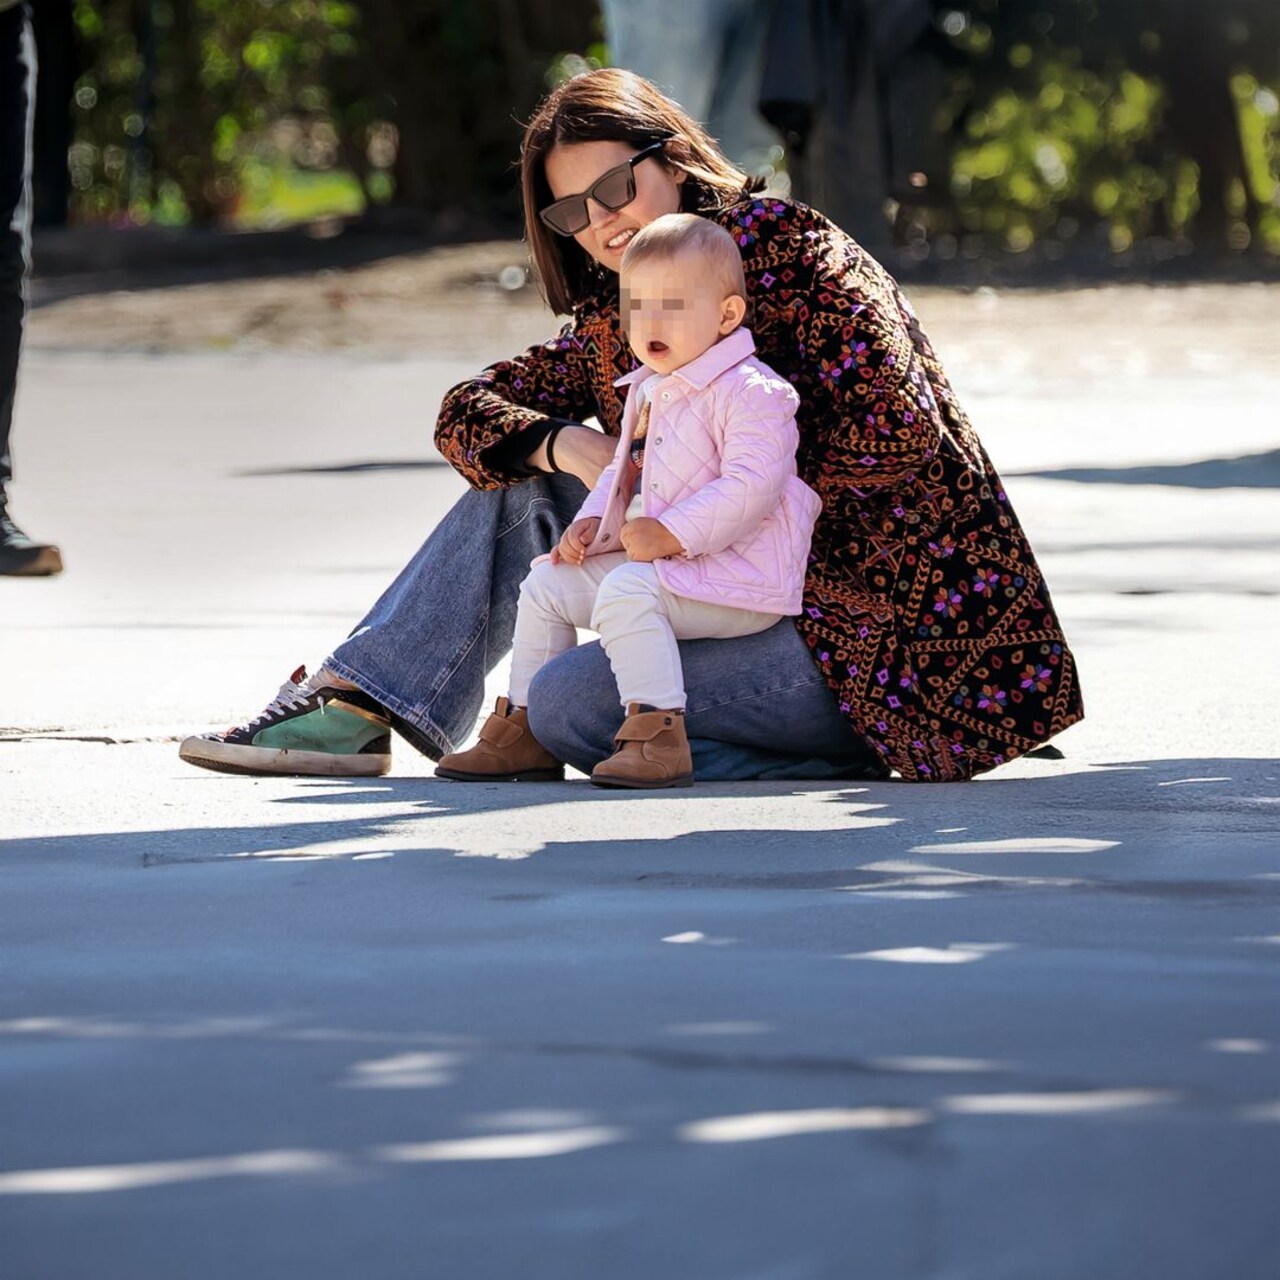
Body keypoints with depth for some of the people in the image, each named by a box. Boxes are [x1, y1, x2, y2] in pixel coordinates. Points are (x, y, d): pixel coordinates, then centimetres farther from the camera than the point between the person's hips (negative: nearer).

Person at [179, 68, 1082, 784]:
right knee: (522, 488, 6)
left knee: (566, 705, -21)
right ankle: (358, 708, 3)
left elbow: (898, 429, -22)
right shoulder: (618, 321, 11)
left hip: (881, 630, -8)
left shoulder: (788, 248, -12)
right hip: (748, 594, 8)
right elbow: (470, 412, 10)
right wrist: (570, 447, -12)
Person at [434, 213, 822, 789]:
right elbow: (624, 471, 28)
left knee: (625, 591, -33)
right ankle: (521, 727, 17)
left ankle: (657, 735, -37)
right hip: (651, 558, 10)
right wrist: (593, 521, 8)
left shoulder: (750, 393, -16)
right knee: (546, 584, 12)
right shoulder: (647, 390, 15)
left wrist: (669, 534, -27)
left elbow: (752, 485, -26)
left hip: (736, 575, -10)